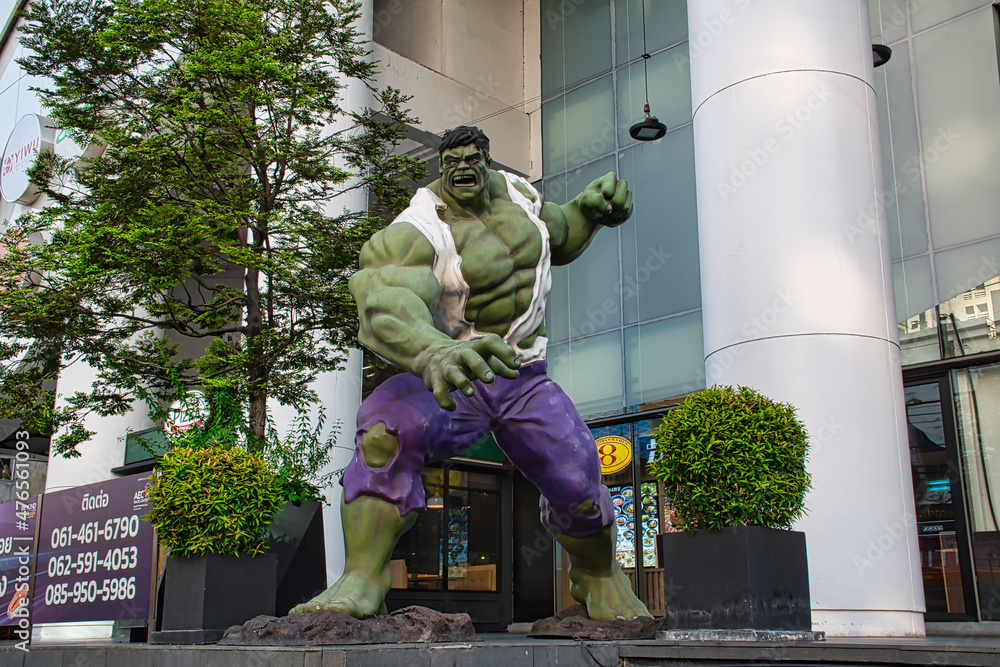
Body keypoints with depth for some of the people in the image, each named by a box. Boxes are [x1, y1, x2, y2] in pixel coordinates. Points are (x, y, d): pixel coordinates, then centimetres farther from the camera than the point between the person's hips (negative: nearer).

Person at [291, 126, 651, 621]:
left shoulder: (512, 190, 2)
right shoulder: (416, 232, -20)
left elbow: (557, 238, 24)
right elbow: (384, 307, -42)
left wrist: (590, 208, 1)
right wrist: (433, 352, -64)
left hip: (524, 383, 4)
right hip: (451, 382, -4)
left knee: (580, 488, -8)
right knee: (389, 428, -36)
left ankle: (597, 579, 24)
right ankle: (361, 582, -33)